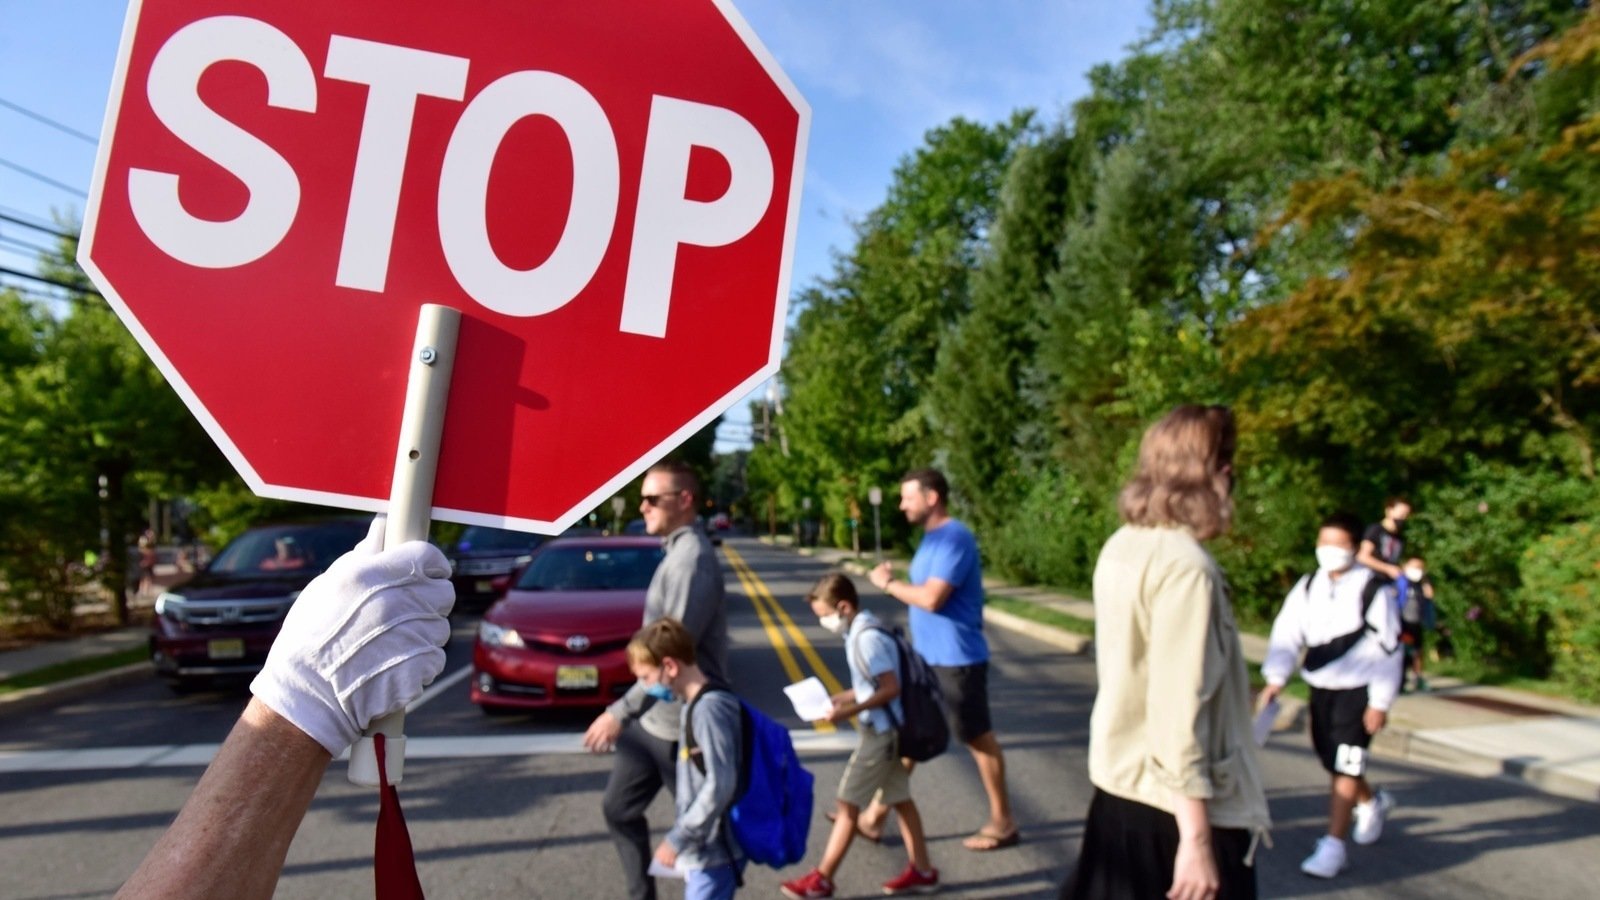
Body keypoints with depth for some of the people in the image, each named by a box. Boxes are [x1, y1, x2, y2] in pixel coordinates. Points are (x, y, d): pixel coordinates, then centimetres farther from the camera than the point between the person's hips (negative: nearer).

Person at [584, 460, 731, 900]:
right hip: (651, 717, 10)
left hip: (678, 722, -10)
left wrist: (620, 711, -24)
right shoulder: (677, 552, 10)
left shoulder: (692, 558, -21)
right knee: (621, 809, 18)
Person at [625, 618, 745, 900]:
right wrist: (682, 834, 15)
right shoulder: (693, 705, 8)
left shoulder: (710, 708, -22)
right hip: (702, 847, 9)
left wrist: (677, 838, -19)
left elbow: (720, 786, -26)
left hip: (714, 850, -9)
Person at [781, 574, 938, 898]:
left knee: (848, 803, 0)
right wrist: (843, 697, 7)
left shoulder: (867, 638, -23)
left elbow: (891, 688, -24)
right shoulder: (861, 631, 7)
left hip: (882, 732, -10)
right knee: (899, 799, 17)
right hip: (889, 730, 10)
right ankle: (922, 870, 28)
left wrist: (850, 711, -24)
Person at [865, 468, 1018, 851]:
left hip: (956, 659, -9)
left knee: (979, 738, 5)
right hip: (927, 657, 9)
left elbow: (932, 598, -27)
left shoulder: (955, 538, -20)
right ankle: (877, 813, 22)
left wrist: (888, 582, -15)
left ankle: (1003, 822, 22)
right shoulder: (933, 537, 10)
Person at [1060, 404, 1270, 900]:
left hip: (1119, 782, 8)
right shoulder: (1185, 565, -22)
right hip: (1179, 802, -8)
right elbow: (1179, 712, -25)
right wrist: (1196, 839, -21)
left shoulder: (1121, 547, 3)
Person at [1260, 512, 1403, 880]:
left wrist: (1380, 702, -11)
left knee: (1346, 767, -7)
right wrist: (1276, 678, -12)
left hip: (1358, 689, -5)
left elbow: (1388, 648, -10)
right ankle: (1372, 802, 47)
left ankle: (1333, 846, 1)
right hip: (1320, 687, 5)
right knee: (1334, 763, 17)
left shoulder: (1374, 589, -11)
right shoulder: (1308, 587, 3)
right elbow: (1287, 633, -1)